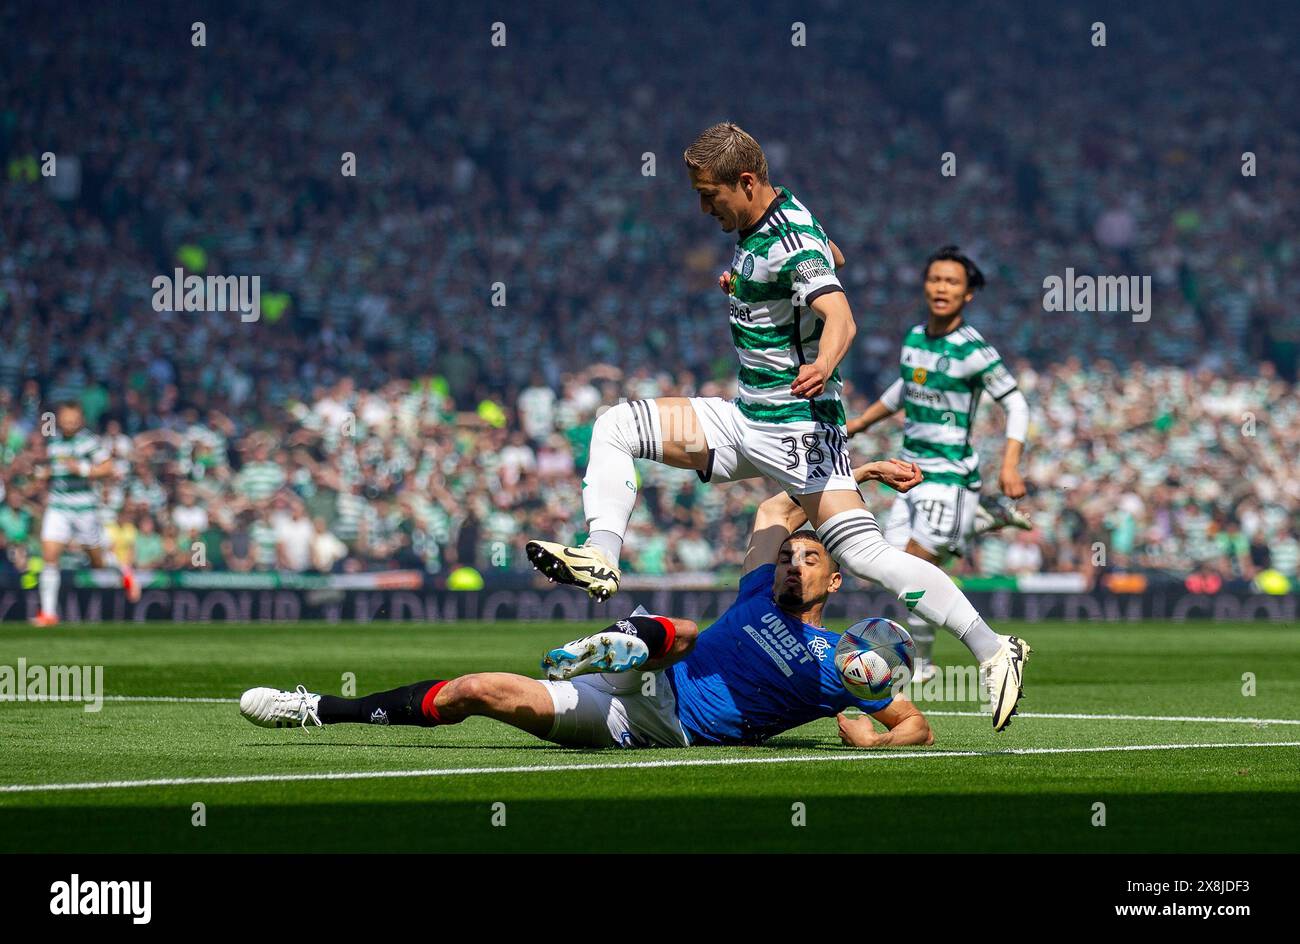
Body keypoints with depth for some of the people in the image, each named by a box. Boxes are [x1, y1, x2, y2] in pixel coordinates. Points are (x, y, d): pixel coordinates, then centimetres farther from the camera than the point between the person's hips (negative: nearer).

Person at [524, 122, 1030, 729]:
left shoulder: (793, 241, -19)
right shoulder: (758, 229, 8)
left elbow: (841, 318, -35)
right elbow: (830, 257, 29)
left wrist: (822, 365, -55)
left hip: (798, 426, -10)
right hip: (743, 420, 10)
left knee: (864, 553, -19)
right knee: (614, 428, 3)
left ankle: (994, 651, -15)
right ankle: (600, 560, -11)